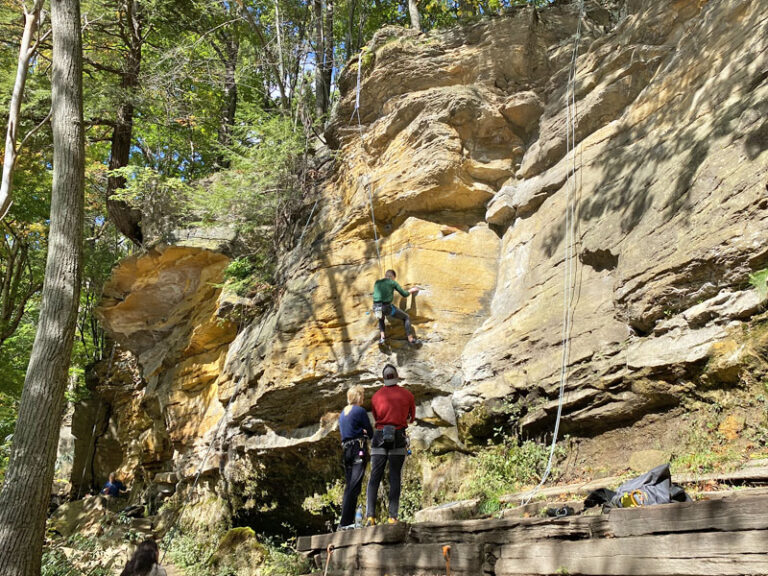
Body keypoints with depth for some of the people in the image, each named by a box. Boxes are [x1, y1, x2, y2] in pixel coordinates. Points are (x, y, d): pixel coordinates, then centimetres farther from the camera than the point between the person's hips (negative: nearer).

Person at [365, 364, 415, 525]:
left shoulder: (376, 396, 6)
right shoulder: (407, 395, 5)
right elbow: (411, 418, 19)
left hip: (379, 436, 1)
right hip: (398, 438, 0)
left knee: (374, 477, 0)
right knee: (395, 478, 1)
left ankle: (370, 516, -11)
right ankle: (393, 516, -6)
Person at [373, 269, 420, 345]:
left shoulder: (377, 282, 18)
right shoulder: (393, 282, 7)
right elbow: (404, 294, 10)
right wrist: (411, 290, 31)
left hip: (376, 308, 4)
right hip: (387, 307, -4)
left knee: (381, 319, 41)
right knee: (406, 317, 18)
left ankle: (382, 336, 19)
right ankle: (410, 339, 16)